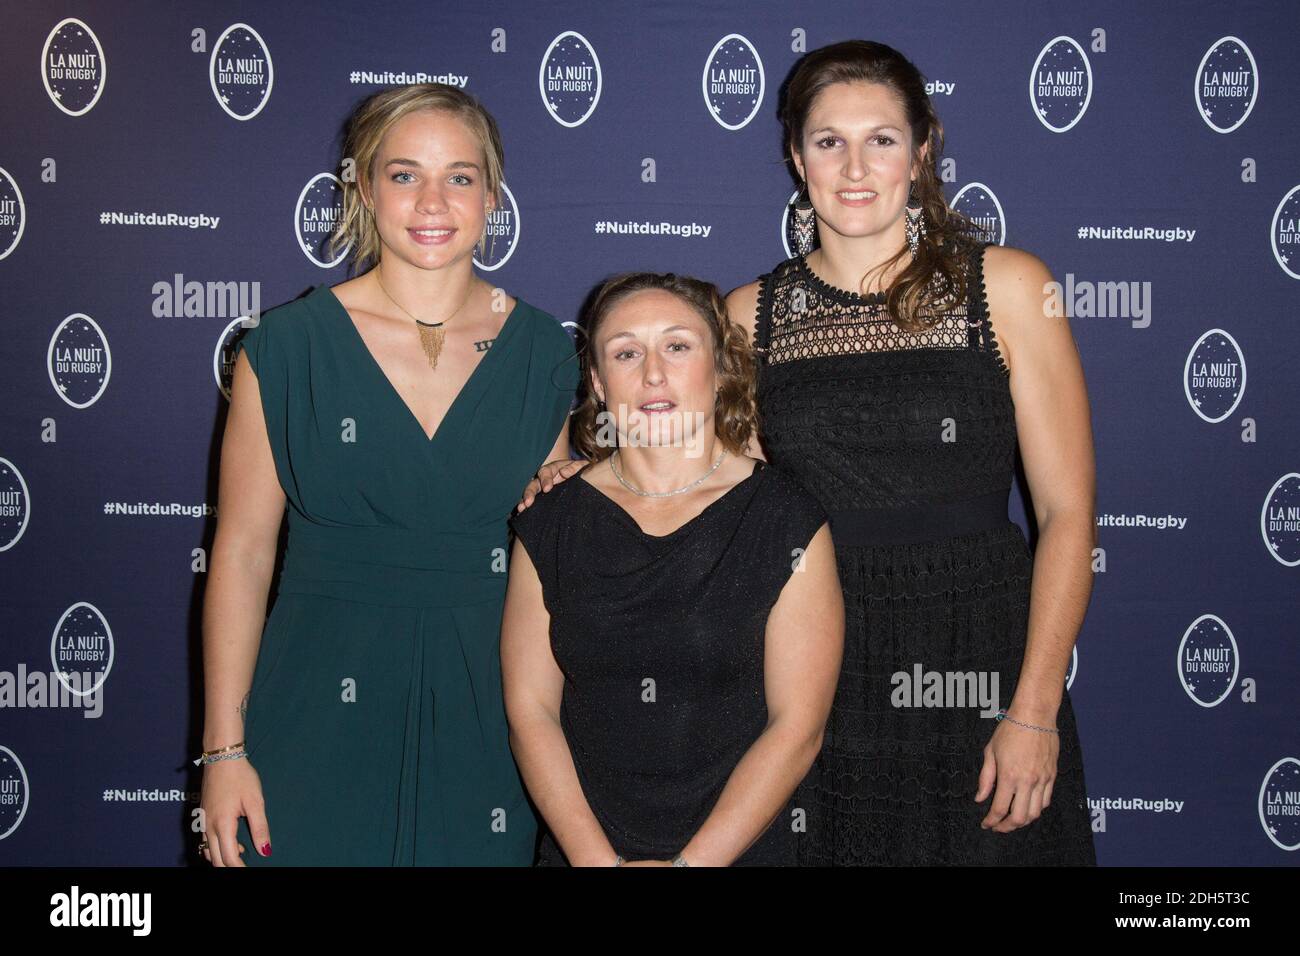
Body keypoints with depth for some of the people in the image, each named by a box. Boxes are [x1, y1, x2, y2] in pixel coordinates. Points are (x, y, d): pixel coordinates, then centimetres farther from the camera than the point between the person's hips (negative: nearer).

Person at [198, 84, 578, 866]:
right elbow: (242, 552, -3)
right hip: (324, 708, -1)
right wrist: (224, 749, -5)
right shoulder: (290, 346, -5)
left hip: (486, 714, 2)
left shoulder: (542, 350, 1)